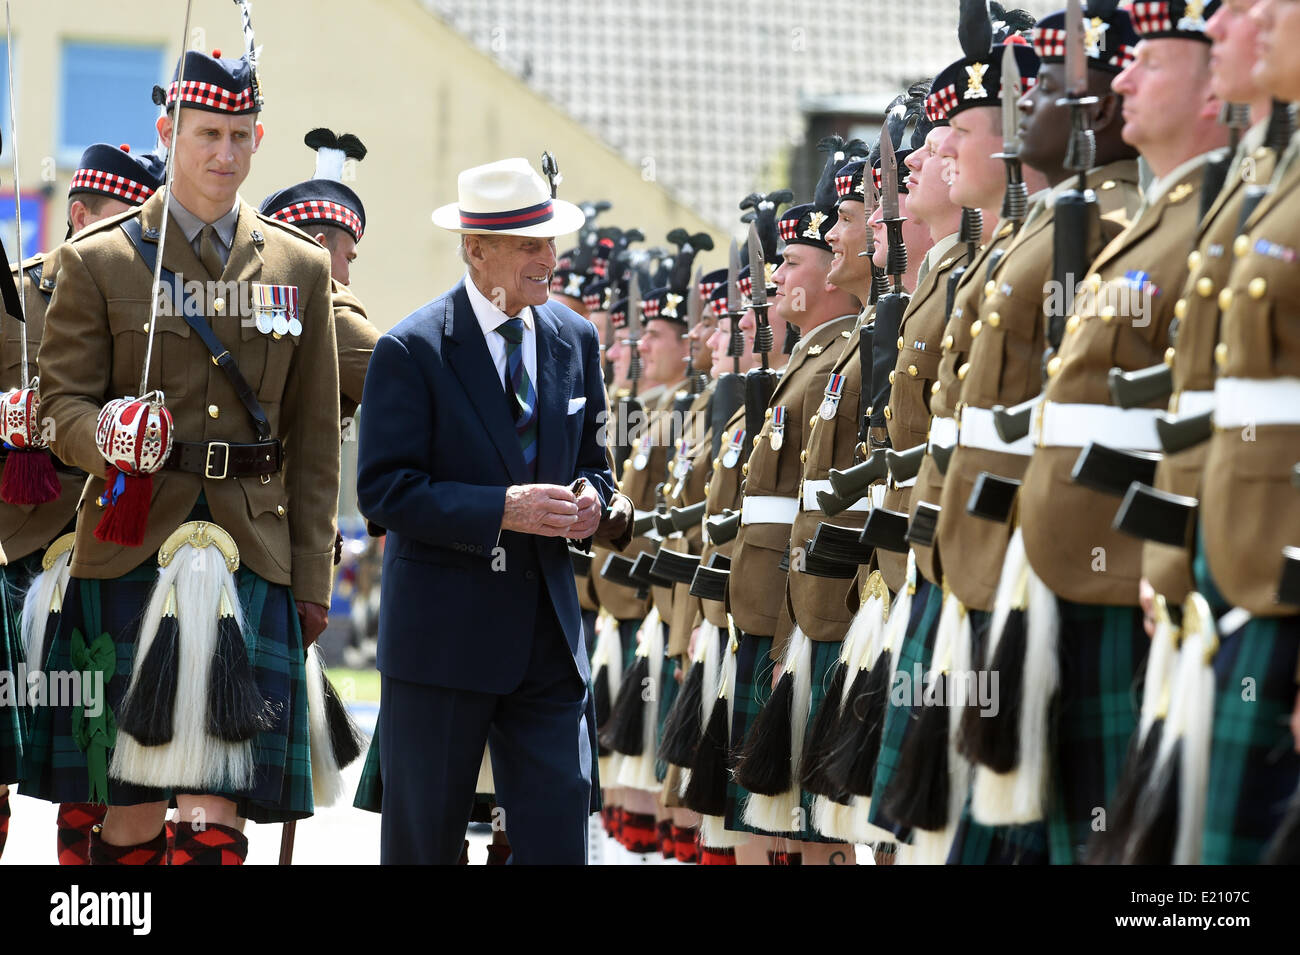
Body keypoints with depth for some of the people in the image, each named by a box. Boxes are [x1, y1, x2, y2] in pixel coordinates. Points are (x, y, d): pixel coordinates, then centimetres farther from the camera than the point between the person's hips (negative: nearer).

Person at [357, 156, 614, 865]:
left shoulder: (574, 340, 9)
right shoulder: (411, 349, -9)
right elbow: (383, 490, -14)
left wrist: (590, 498, -5)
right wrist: (503, 510, -23)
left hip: (548, 635, 4)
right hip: (442, 633, -4)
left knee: (558, 835, -2)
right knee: (423, 840, 5)